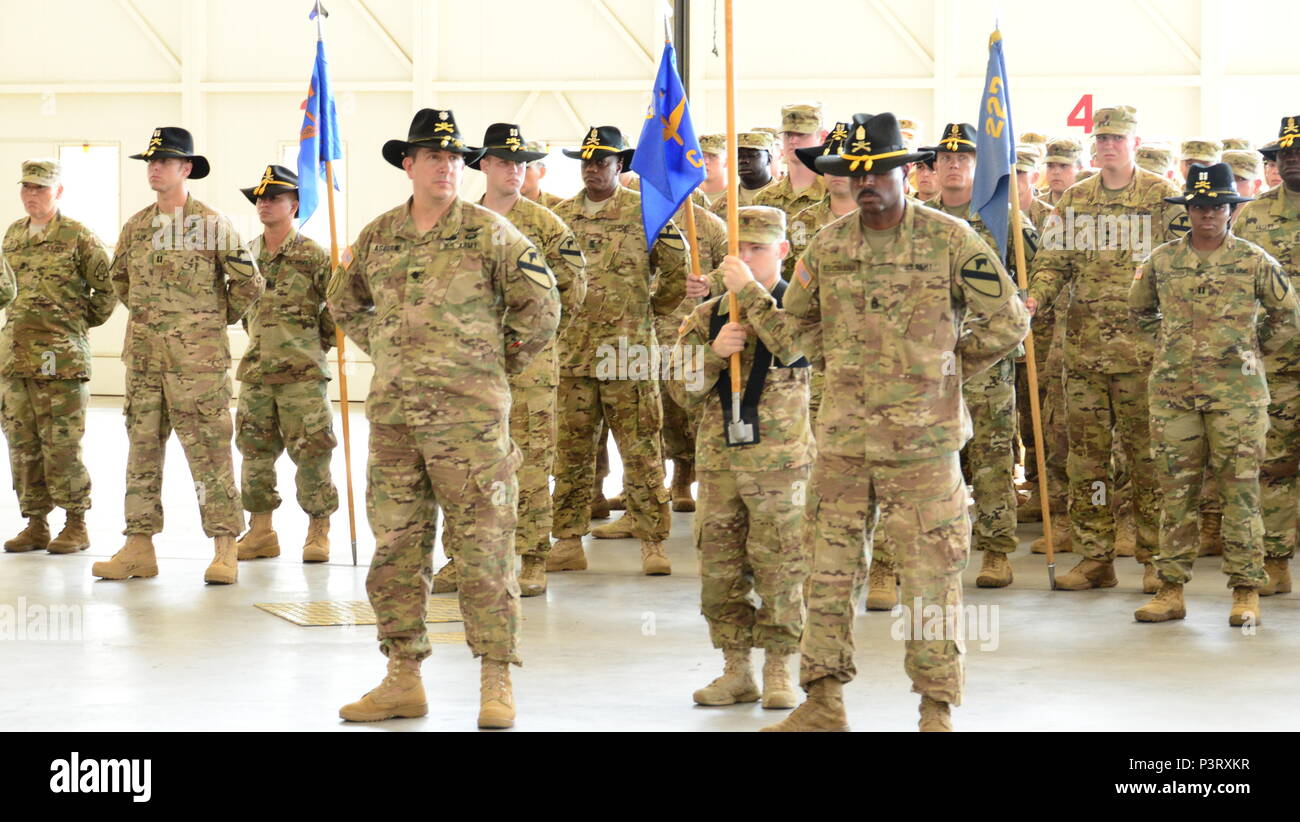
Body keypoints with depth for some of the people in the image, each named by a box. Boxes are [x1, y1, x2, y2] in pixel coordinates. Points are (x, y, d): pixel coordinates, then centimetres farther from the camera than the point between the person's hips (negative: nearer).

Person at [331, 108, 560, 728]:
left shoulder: (489, 232, -4)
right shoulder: (378, 236, 9)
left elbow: (541, 305, -1)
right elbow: (345, 303, 26)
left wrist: (499, 364, 4)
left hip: (469, 414, -5)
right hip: (392, 412, 5)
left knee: (483, 547, -3)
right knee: (395, 546, 8)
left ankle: (496, 682, 3)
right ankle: (403, 679, 17)